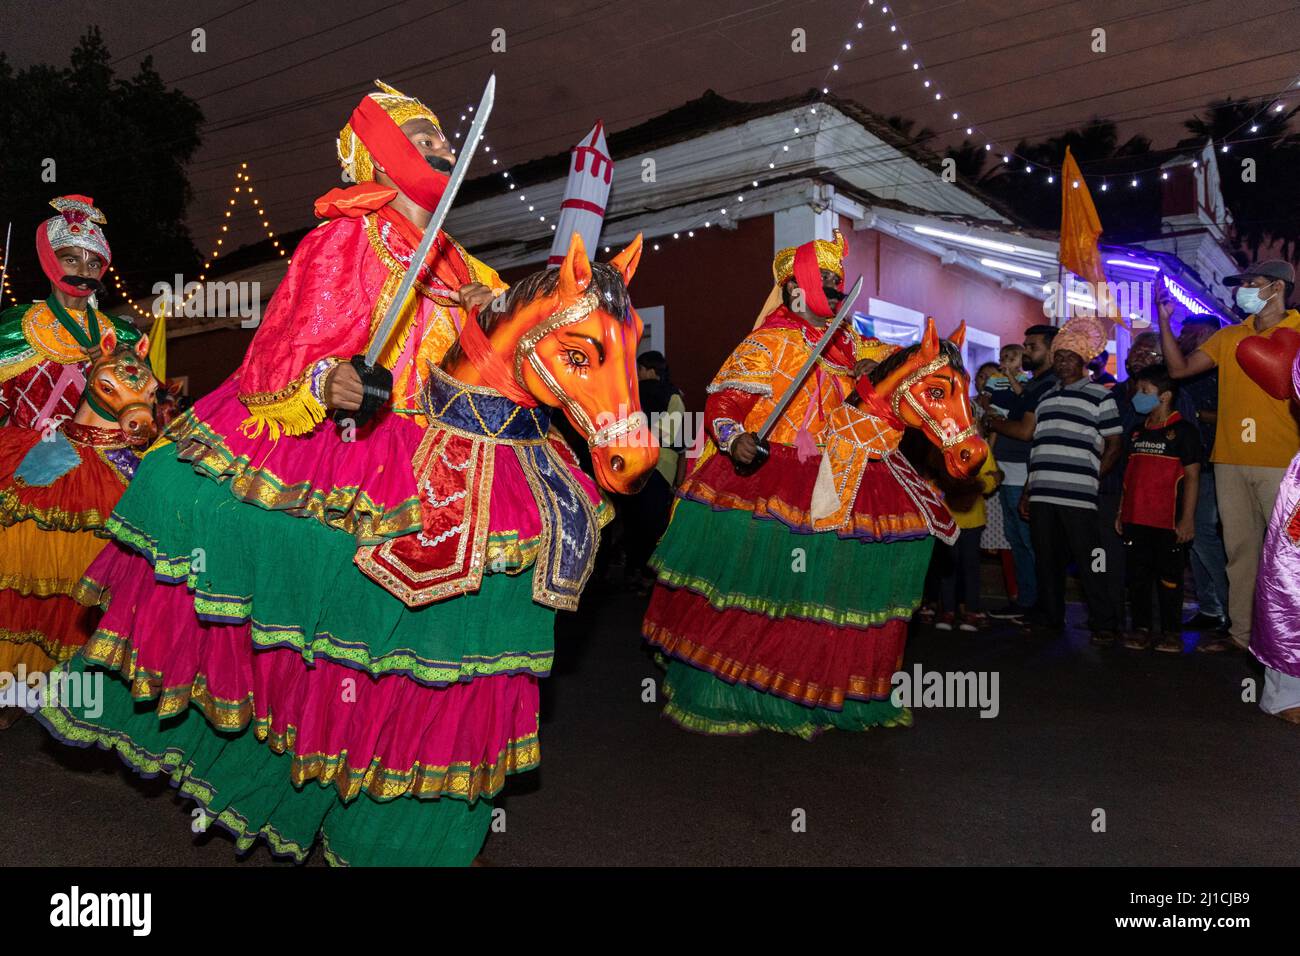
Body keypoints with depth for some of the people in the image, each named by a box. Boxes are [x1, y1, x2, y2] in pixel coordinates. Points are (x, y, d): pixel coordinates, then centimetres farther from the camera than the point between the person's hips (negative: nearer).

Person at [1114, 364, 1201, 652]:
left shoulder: (1183, 431, -5)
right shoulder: (1136, 431, 14)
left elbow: (1191, 477, -8)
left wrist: (1187, 519, -12)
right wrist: (1121, 512, 14)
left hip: (1167, 521, -6)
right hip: (1136, 519, 6)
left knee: (1169, 577, 3)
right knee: (1138, 576, 9)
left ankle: (1171, 632, 14)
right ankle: (1140, 628, 19)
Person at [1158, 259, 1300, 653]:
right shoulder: (1229, 337, 13)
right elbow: (1179, 368, 10)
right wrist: (1164, 320, 4)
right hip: (1230, 461, 5)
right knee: (1239, 549, 10)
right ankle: (1241, 632, 18)